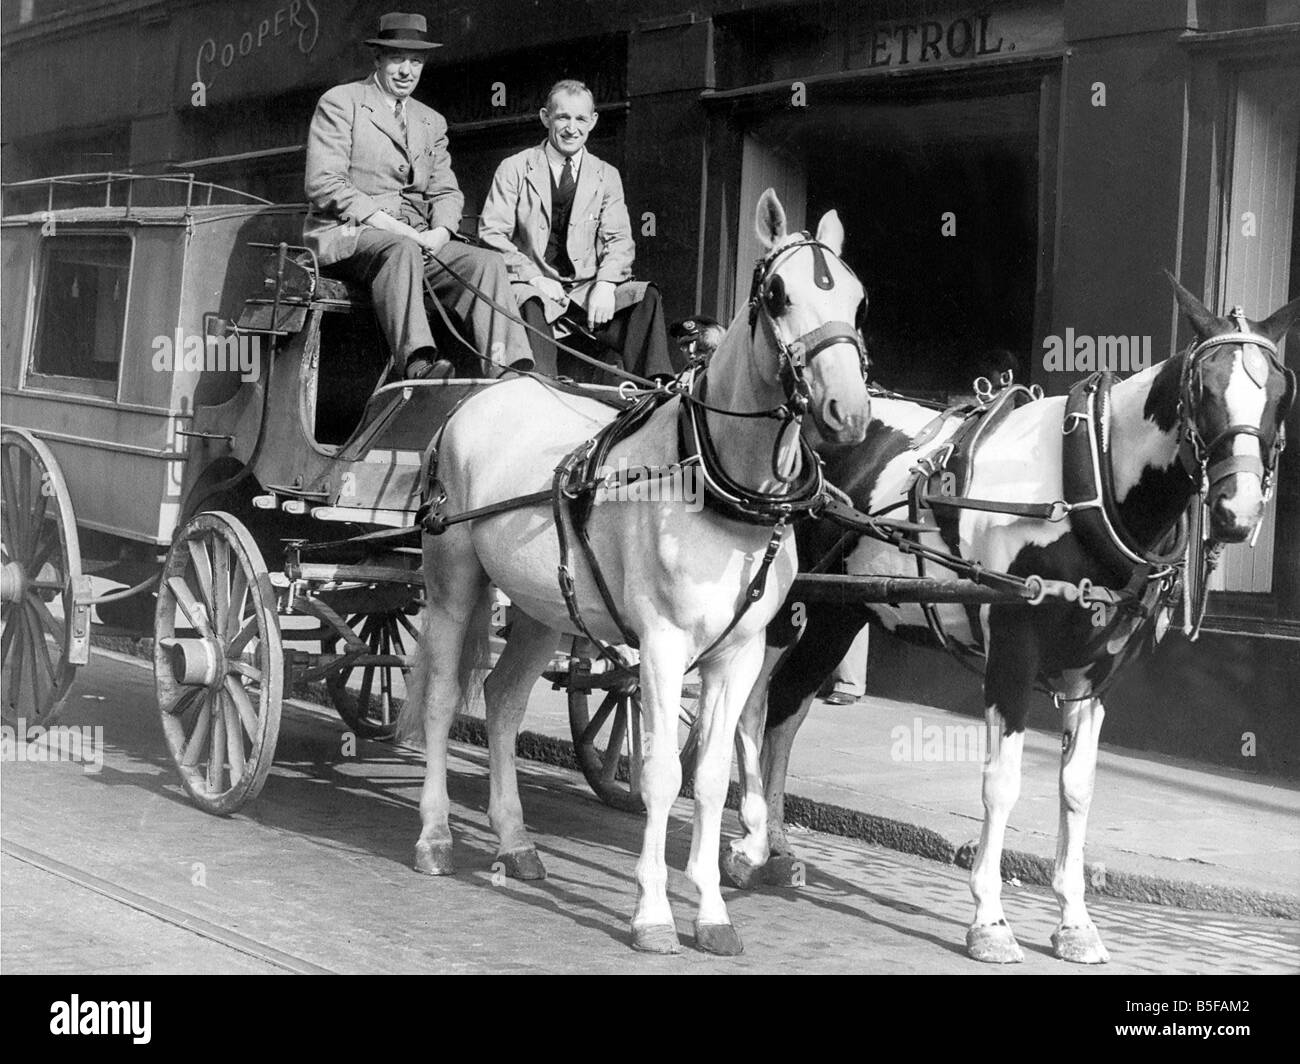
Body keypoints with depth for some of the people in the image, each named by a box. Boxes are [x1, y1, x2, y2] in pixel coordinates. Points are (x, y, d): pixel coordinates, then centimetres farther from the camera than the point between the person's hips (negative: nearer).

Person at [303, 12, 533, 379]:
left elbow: (446, 191, 18)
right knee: (401, 250, -39)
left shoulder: (432, 122, 23)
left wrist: (440, 231, -7)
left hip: (416, 239, 6)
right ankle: (418, 365, -55)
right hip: (347, 236, -6)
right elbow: (322, 183, -8)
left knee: (487, 262, -20)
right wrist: (386, 223, -17)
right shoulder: (340, 102, 3)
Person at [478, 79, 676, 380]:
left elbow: (619, 240, 8)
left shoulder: (607, 176, 15)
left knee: (647, 298, -25)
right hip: (532, 286, -3)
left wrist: (605, 284, -14)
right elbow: (491, 234, -1)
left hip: (588, 287, 3)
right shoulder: (514, 169, 6)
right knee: (532, 304, -38)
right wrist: (534, 277, -17)